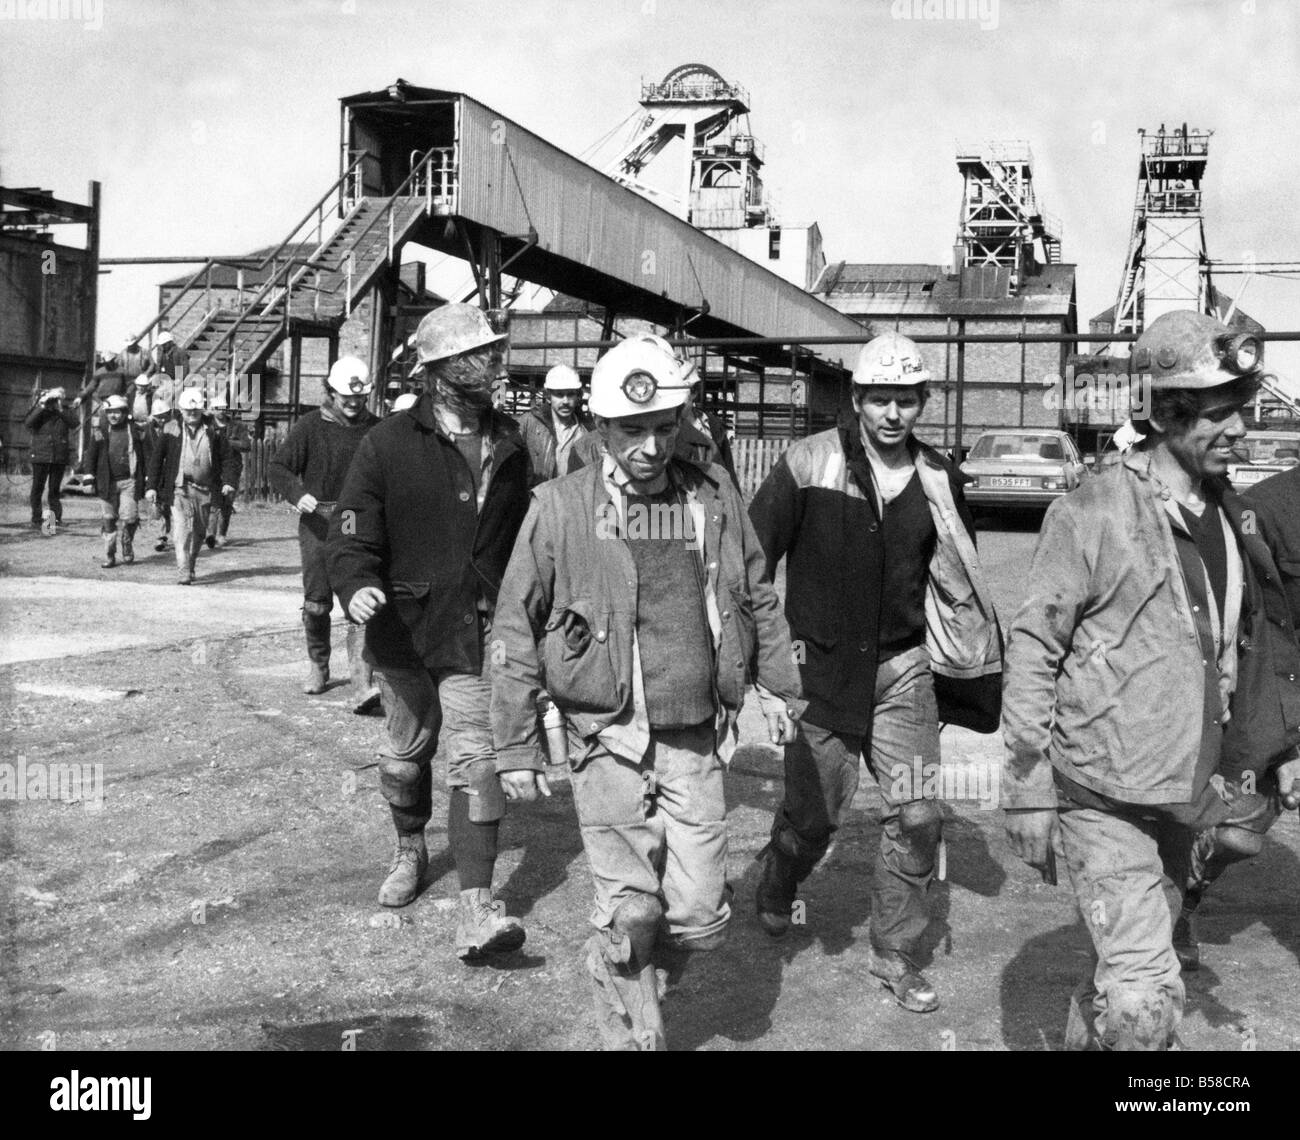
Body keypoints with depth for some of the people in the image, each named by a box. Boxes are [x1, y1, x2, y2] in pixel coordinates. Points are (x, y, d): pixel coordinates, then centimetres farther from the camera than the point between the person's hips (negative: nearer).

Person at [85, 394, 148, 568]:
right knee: (109, 520, 5)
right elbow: (91, 456, 6)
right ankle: (109, 556, 13)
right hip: (107, 483, 2)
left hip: (129, 481, -2)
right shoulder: (100, 431, 5)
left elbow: (146, 456, 2)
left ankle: (127, 546, 18)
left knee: (128, 517, -9)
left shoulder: (135, 430, 1)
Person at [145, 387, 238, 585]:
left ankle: (190, 567, 31)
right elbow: (156, 458, 2)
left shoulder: (212, 431, 7)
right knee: (183, 529, -15)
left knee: (199, 532, 12)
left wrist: (228, 481, -4)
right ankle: (183, 573, -17)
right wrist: (151, 486, -4)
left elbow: (226, 456, 10)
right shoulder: (170, 430, 2)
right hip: (179, 489, -3)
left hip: (204, 490, 3)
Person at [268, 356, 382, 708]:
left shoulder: (377, 429, 7)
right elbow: (278, 467, -1)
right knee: (316, 602, 9)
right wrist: (298, 494, -19)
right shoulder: (311, 426, 1)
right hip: (318, 521, 0)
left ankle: (362, 685, -18)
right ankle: (319, 666, 34)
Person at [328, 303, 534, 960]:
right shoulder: (389, 445, -7)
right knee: (404, 755, 17)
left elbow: (520, 539, 16)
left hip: (480, 633, 1)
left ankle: (476, 910, -11)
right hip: (405, 630, -1)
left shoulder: (509, 447, 5)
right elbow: (351, 538, -9)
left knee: (476, 764, -9)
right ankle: (410, 849, 45)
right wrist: (356, 587, -29)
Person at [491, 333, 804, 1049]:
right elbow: (516, 631, -2)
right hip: (609, 739, -3)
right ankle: (633, 1032, 22)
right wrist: (516, 748, -1)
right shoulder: (561, 507, -6)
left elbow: (758, 599, 20)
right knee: (632, 912, -5)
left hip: (697, 743, 3)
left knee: (700, 919, 4)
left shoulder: (716, 498, 4)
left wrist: (779, 686, 17)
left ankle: (628, 963, 36)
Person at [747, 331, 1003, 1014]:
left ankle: (893, 952, 20)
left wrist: (982, 669, 17)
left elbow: (960, 579, 14)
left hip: (904, 668, 3)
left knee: (917, 817, 0)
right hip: (821, 667, -3)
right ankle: (774, 892, 41)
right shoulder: (809, 464, -10)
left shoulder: (937, 478, 3)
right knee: (813, 816, 7)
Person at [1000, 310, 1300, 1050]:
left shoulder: (1233, 516, 7)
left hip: (1186, 792, 6)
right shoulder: (1093, 515, -13)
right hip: (1106, 793, -6)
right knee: (1145, 1001, -13)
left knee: (1126, 970, 19)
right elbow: (1033, 651, -10)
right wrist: (1028, 790, -11)